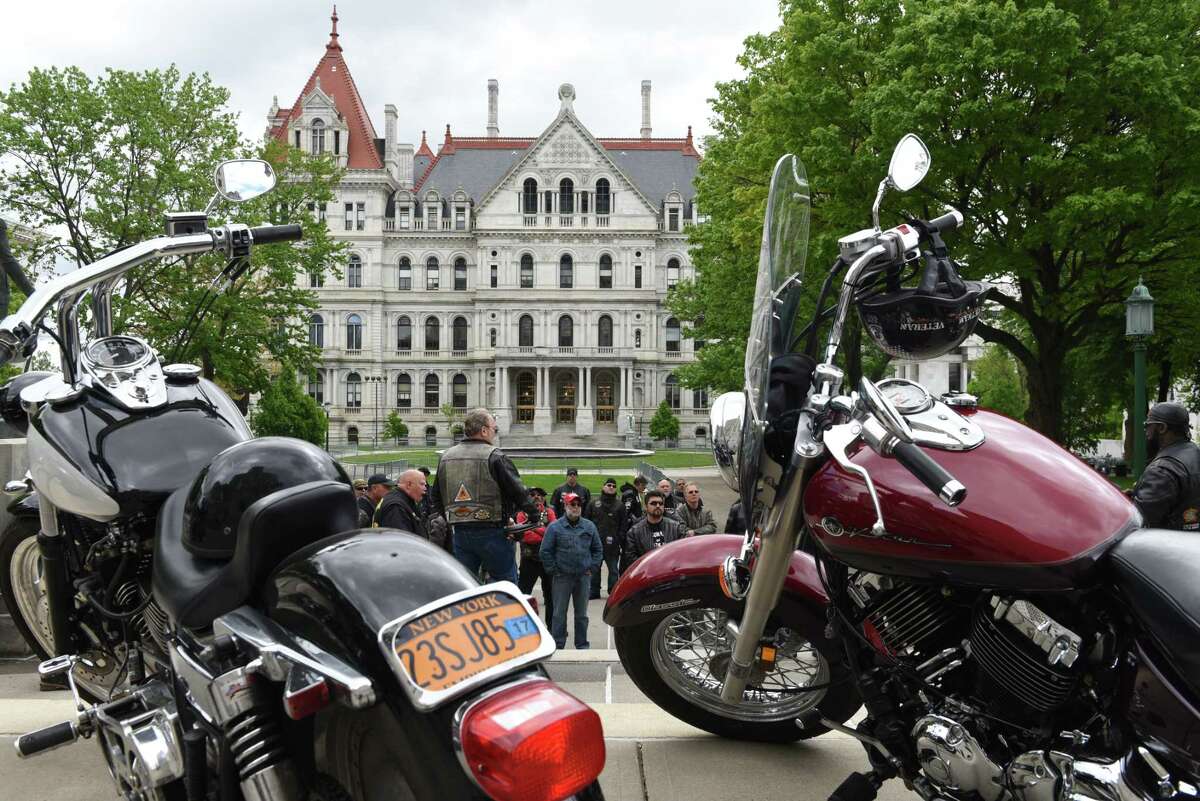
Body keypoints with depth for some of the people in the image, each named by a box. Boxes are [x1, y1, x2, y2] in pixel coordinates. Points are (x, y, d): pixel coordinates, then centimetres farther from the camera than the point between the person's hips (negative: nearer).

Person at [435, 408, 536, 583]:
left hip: (459, 534, 6)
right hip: (491, 532, -5)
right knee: (506, 583, 6)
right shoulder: (494, 456, -10)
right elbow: (517, 491, -10)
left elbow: (437, 498, 17)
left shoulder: (445, 457, 9)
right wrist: (534, 513, 4)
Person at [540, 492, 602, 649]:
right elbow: (546, 551, -3)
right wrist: (553, 570, -6)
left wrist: (592, 568, 4)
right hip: (561, 577, -3)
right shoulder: (555, 527, -3)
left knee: (582, 614, 11)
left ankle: (582, 645, 21)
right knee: (559, 613, 2)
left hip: (583, 577, 3)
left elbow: (598, 549, 13)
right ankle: (558, 645, 9)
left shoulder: (589, 526, 6)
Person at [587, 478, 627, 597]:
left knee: (613, 569, 3)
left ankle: (613, 591, 10)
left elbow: (623, 526, 4)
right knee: (594, 569, 7)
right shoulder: (593, 504, 10)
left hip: (612, 544, -1)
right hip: (595, 542, 1)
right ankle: (594, 591, 16)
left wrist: (620, 540, -6)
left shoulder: (620, 505, 7)